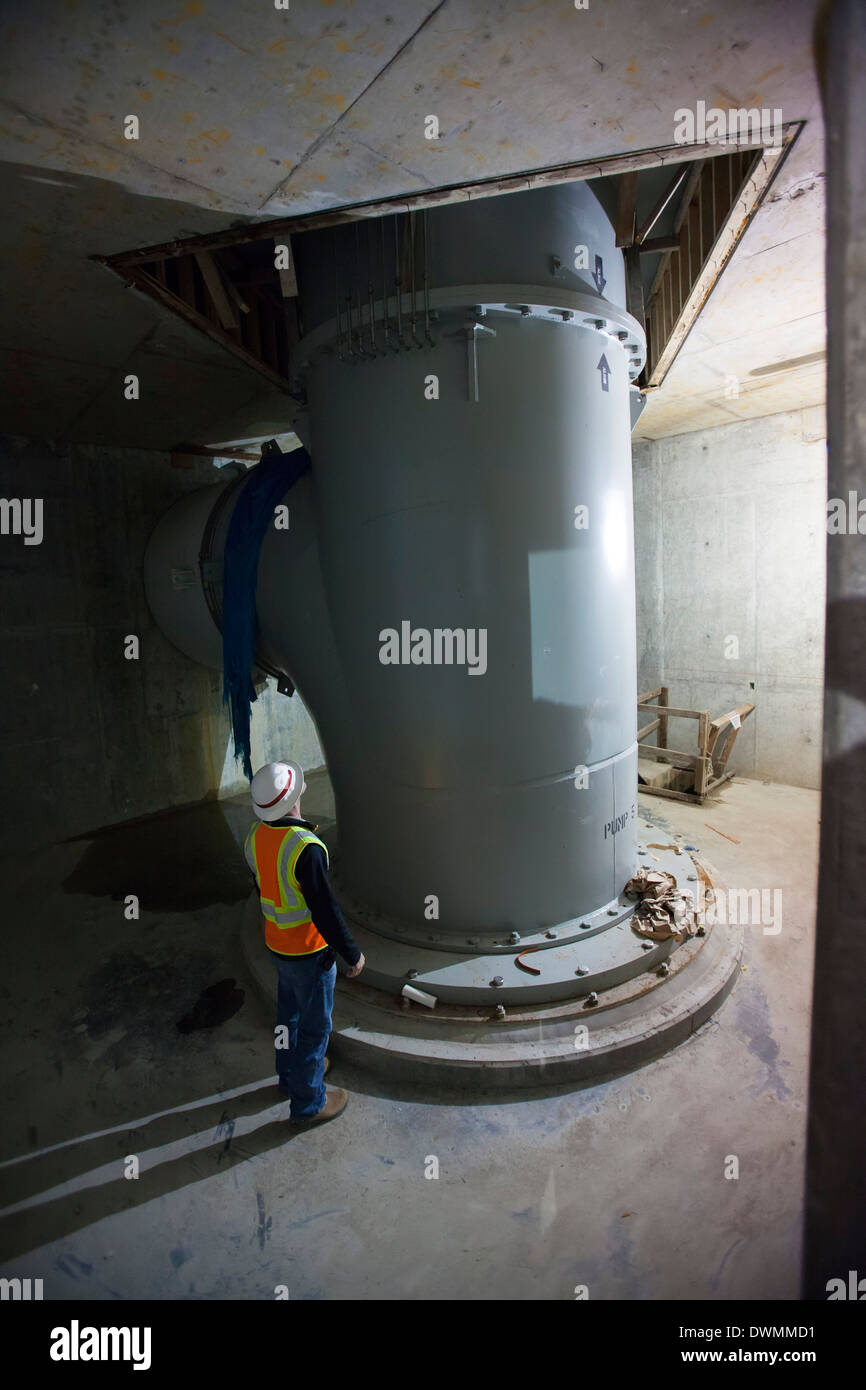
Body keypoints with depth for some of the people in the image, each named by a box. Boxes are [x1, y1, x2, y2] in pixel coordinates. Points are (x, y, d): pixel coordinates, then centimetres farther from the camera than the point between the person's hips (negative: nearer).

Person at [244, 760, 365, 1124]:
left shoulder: (256, 836, -8)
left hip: (277, 942, 8)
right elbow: (325, 911, -27)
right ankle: (308, 1102, 31)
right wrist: (352, 955, -14)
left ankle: (290, 1076, 49)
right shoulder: (305, 848, -33)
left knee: (289, 1012, 28)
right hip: (309, 952, -8)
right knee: (314, 1026, 13)